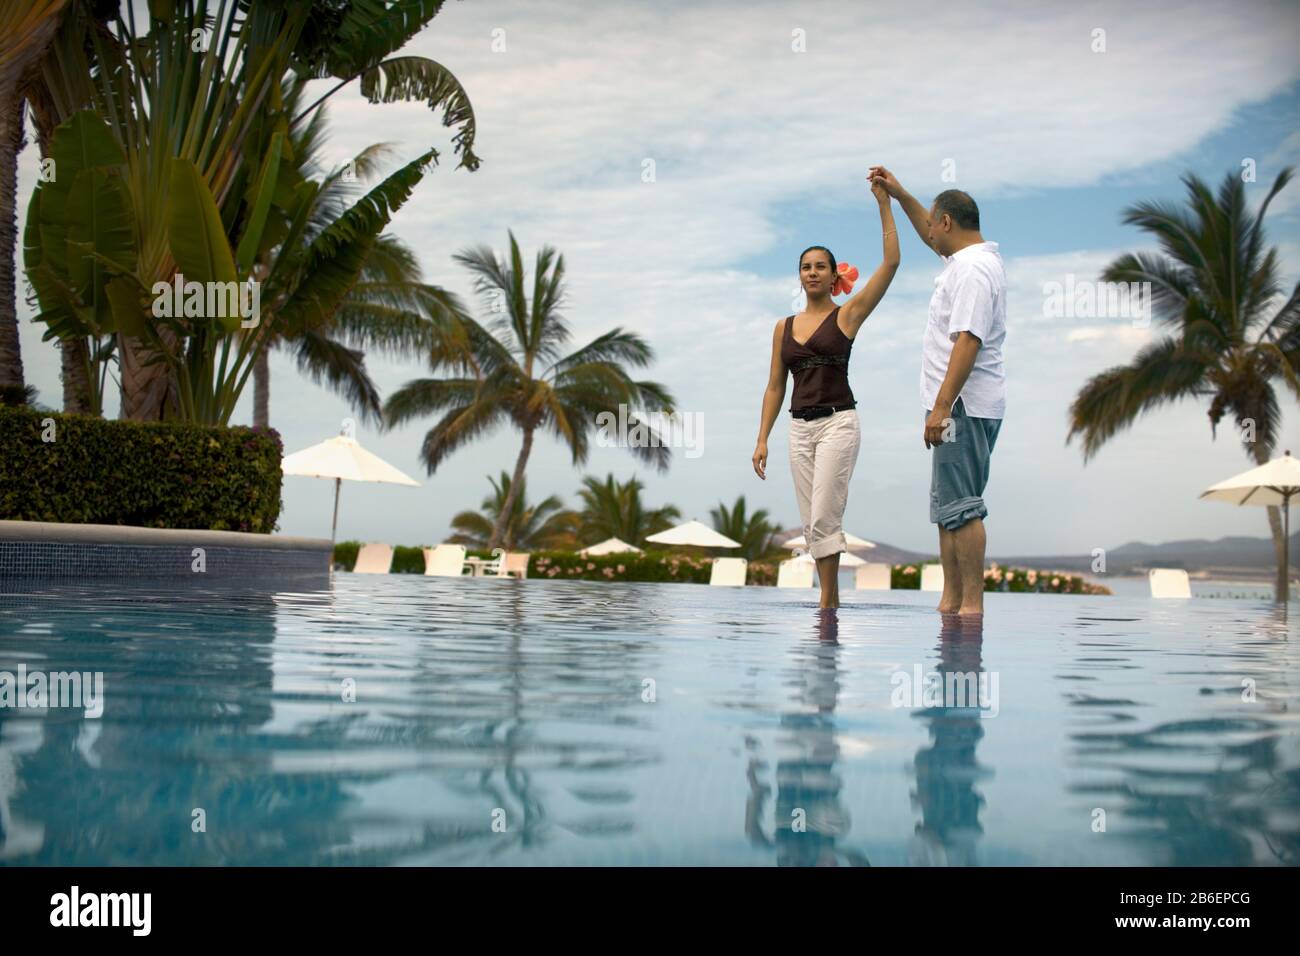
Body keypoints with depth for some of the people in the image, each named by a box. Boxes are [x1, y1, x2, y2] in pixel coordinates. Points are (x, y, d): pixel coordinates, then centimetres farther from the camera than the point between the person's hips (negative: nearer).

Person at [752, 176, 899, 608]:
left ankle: (828, 601, -2)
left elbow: (891, 262, -8)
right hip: (800, 428, 5)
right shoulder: (784, 327, 13)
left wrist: (884, 203, -9)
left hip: (838, 423, -5)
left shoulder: (847, 315, 1)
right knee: (811, 521, 5)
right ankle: (829, 600, 12)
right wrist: (762, 439, 7)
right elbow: (775, 386, 13)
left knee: (823, 517, -11)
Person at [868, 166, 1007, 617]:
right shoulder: (970, 258, 17)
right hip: (959, 405, 11)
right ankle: (951, 601, 17)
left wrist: (941, 407, -27)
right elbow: (932, 236, 39)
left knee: (961, 506, -11)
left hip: (965, 406, -11)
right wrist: (899, 194, 38)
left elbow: (968, 342, -25)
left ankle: (972, 604, -10)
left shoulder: (973, 270, -16)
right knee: (948, 507, 13)